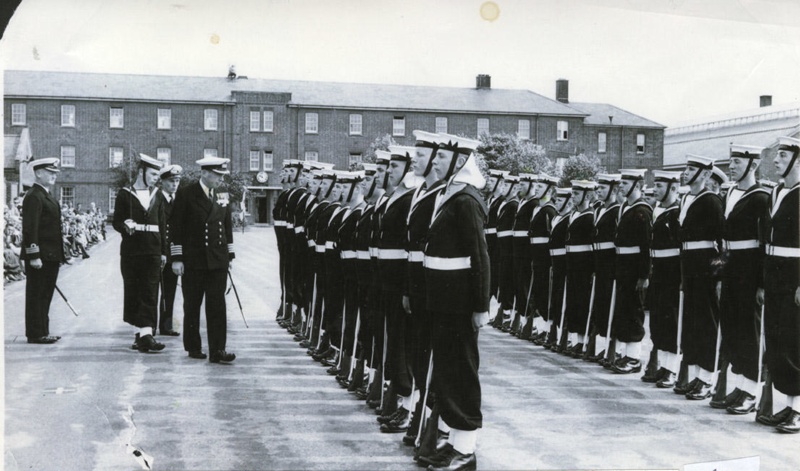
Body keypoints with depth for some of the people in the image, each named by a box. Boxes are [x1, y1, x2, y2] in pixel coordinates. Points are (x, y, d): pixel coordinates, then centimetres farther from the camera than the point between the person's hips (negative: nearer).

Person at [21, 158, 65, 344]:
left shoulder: (47, 196, 18)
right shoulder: (33, 196, -13)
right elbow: (30, 229, -19)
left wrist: (60, 254, 19)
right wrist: (33, 256, -23)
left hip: (50, 256, 10)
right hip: (39, 256, -10)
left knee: (45, 295, 13)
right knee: (36, 295, -3)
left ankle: (43, 332, 20)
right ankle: (35, 334, 3)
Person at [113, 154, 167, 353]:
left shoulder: (156, 196, 13)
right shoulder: (125, 194, 3)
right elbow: (116, 222, 0)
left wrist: (163, 252, 10)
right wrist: (125, 226, -23)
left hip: (152, 252, 2)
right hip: (131, 252, -2)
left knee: (150, 294, -7)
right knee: (132, 293, 3)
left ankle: (145, 333, -11)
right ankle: (144, 332, 13)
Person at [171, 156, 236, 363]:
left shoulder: (222, 196, 10)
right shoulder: (186, 194, -5)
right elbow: (175, 227, -6)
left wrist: (230, 254, 14)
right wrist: (177, 258, -10)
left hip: (218, 260, 3)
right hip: (193, 259, -3)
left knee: (217, 304, -3)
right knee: (192, 305, 7)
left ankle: (217, 349, -3)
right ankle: (193, 347, 19)